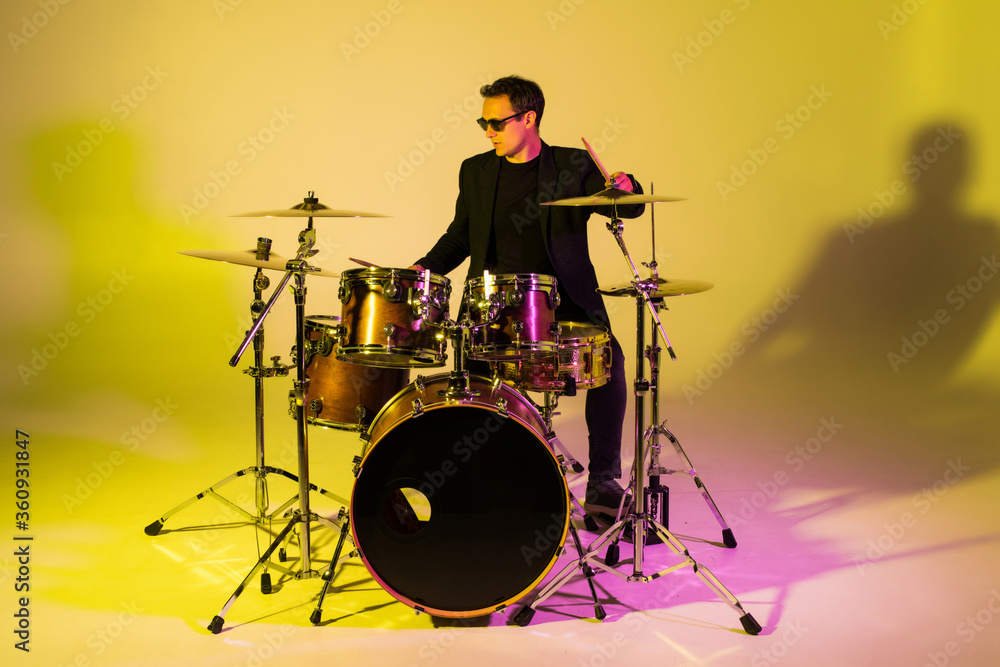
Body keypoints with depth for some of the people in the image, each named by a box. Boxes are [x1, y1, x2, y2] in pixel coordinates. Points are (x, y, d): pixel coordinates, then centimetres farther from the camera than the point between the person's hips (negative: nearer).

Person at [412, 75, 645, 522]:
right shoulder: (476, 171, 12)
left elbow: (626, 209, -5)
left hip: (563, 301, -1)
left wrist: (625, 188, -28)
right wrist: (426, 267, 5)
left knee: (609, 360, -24)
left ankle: (603, 481, -10)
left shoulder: (573, 167, 3)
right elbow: (461, 234, 21)